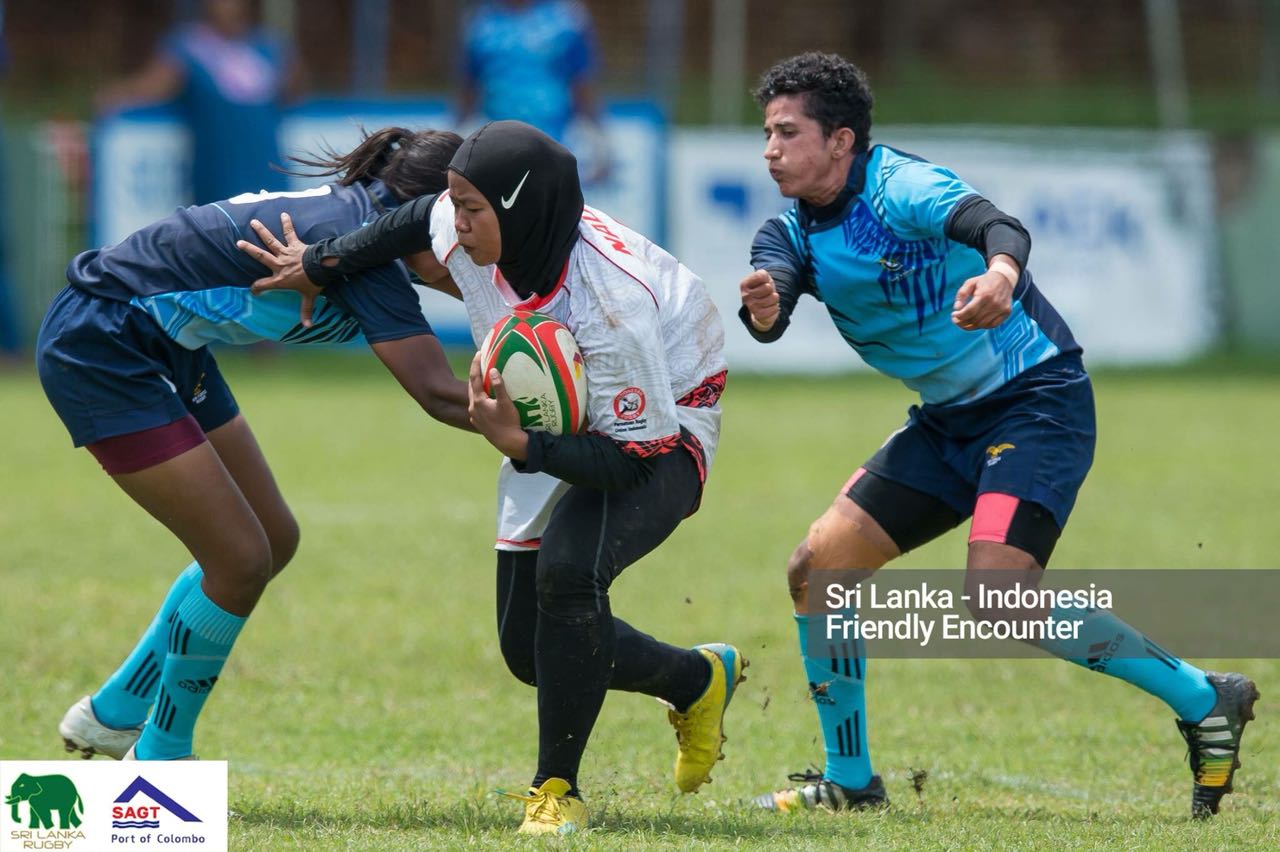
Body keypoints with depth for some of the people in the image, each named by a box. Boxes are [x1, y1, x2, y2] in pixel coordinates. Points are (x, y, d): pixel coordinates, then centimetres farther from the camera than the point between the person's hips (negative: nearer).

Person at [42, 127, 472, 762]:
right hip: (98, 349, -10)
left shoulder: (356, 212, 2)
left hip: (164, 347, 10)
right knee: (240, 561, -10)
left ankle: (112, 715, 27)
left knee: (273, 542, 13)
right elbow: (438, 393, -32)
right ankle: (157, 763, 9)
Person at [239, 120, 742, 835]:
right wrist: (322, 266, 16)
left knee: (568, 569, -35)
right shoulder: (461, 233, -19)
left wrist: (521, 446, -42)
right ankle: (699, 681, 35)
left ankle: (557, 788, -19)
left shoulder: (613, 299, -37)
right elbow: (420, 220, 9)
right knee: (529, 649, 7)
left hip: (660, 433, -8)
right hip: (560, 431, 8)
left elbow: (631, 455, -31)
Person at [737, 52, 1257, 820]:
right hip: (950, 422, 8)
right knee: (818, 566, 0)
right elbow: (770, 313, -17)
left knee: (998, 593, -24)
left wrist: (1000, 273, -63)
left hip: (1037, 401, -8)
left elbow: (996, 225, -39)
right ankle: (849, 780, 13)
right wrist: (762, 308, -43)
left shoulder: (900, 188, -19)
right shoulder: (794, 234, 2)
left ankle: (1202, 699, -12)